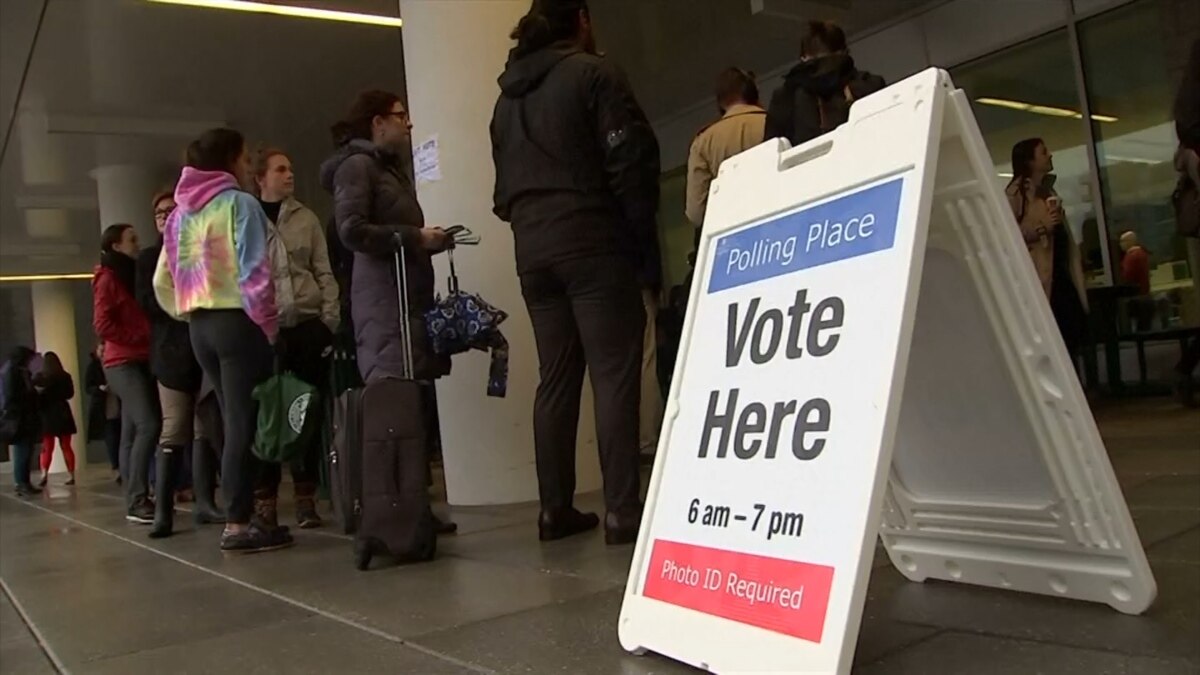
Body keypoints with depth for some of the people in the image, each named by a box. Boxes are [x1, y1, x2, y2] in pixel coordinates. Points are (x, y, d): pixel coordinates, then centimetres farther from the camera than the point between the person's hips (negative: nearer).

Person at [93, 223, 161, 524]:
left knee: (132, 433, 5)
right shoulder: (108, 278, -4)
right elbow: (102, 325, -13)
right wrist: (141, 338, -12)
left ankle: (136, 499, 5)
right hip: (123, 363, -8)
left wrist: (150, 342, 6)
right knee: (148, 425, -18)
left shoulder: (132, 275, 20)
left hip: (140, 362, 8)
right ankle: (137, 501, -19)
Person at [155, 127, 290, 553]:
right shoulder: (239, 203, -5)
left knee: (233, 422, 12)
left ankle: (239, 515, 14)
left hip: (199, 326, 7)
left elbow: (162, 282, 15)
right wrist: (268, 326, -9)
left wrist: (188, 315, 18)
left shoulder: (181, 214, 16)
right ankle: (238, 524, -3)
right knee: (245, 424, -4)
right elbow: (255, 273, -14)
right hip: (237, 321, -7)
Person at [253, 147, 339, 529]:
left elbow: (324, 272, 8)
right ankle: (265, 498, 9)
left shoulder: (306, 218, 11)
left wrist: (330, 319, -1)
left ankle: (306, 496, 11)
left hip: (308, 324, 1)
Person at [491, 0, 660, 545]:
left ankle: (555, 508, 12)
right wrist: (642, 238, -2)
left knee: (555, 379, 9)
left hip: (533, 251, 6)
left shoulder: (507, 95, 19)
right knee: (614, 375, -6)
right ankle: (622, 510, -8)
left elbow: (504, 180, 18)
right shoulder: (593, 73, -1)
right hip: (594, 244, -6)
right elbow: (631, 160, -8)